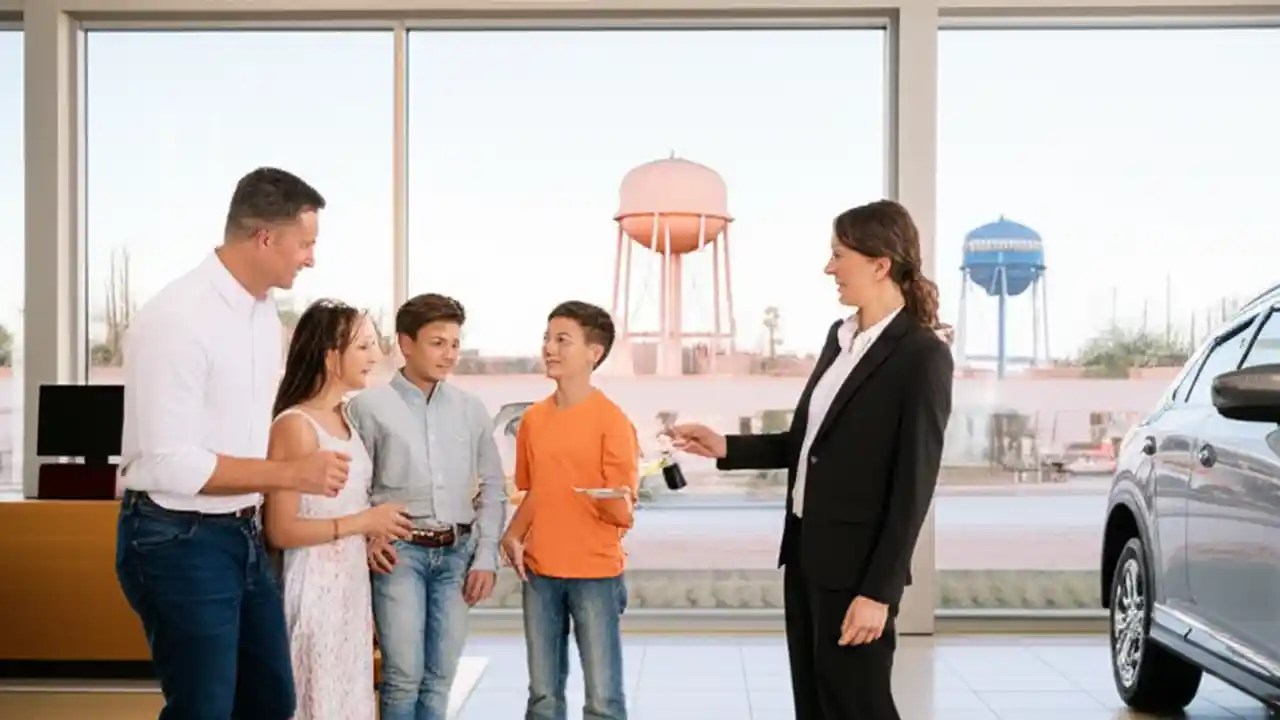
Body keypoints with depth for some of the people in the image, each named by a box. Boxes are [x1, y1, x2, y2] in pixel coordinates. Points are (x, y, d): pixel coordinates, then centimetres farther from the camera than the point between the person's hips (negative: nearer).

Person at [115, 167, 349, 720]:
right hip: (178, 541, -8)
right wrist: (292, 474, -21)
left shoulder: (264, 311, 6)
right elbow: (171, 465, -23)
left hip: (243, 534, 9)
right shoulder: (177, 319, -21)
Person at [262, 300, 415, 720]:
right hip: (315, 587, -8)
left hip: (352, 582, 8)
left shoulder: (344, 419, 8)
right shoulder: (295, 425, -16)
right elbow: (280, 531, -20)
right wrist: (363, 523, -17)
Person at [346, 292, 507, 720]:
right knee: (404, 676, -5)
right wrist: (366, 539, -13)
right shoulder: (369, 406, -2)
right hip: (400, 551, -3)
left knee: (439, 678, 8)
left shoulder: (471, 409, 8)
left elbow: (493, 488, 10)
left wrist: (485, 557, 4)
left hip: (457, 553, 3)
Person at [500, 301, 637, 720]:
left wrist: (617, 504, -32)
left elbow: (622, 515, -10)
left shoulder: (612, 422, -10)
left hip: (595, 575, -5)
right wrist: (513, 536, 1)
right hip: (539, 573, 5)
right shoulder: (533, 419, 6)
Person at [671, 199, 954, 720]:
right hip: (806, 550, 8)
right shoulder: (840, 337, 10)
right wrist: (726, 448, 6)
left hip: (855, 564, -8)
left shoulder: (922, 355, -14)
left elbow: (913, 488, -17)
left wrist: (878, 591, -19)